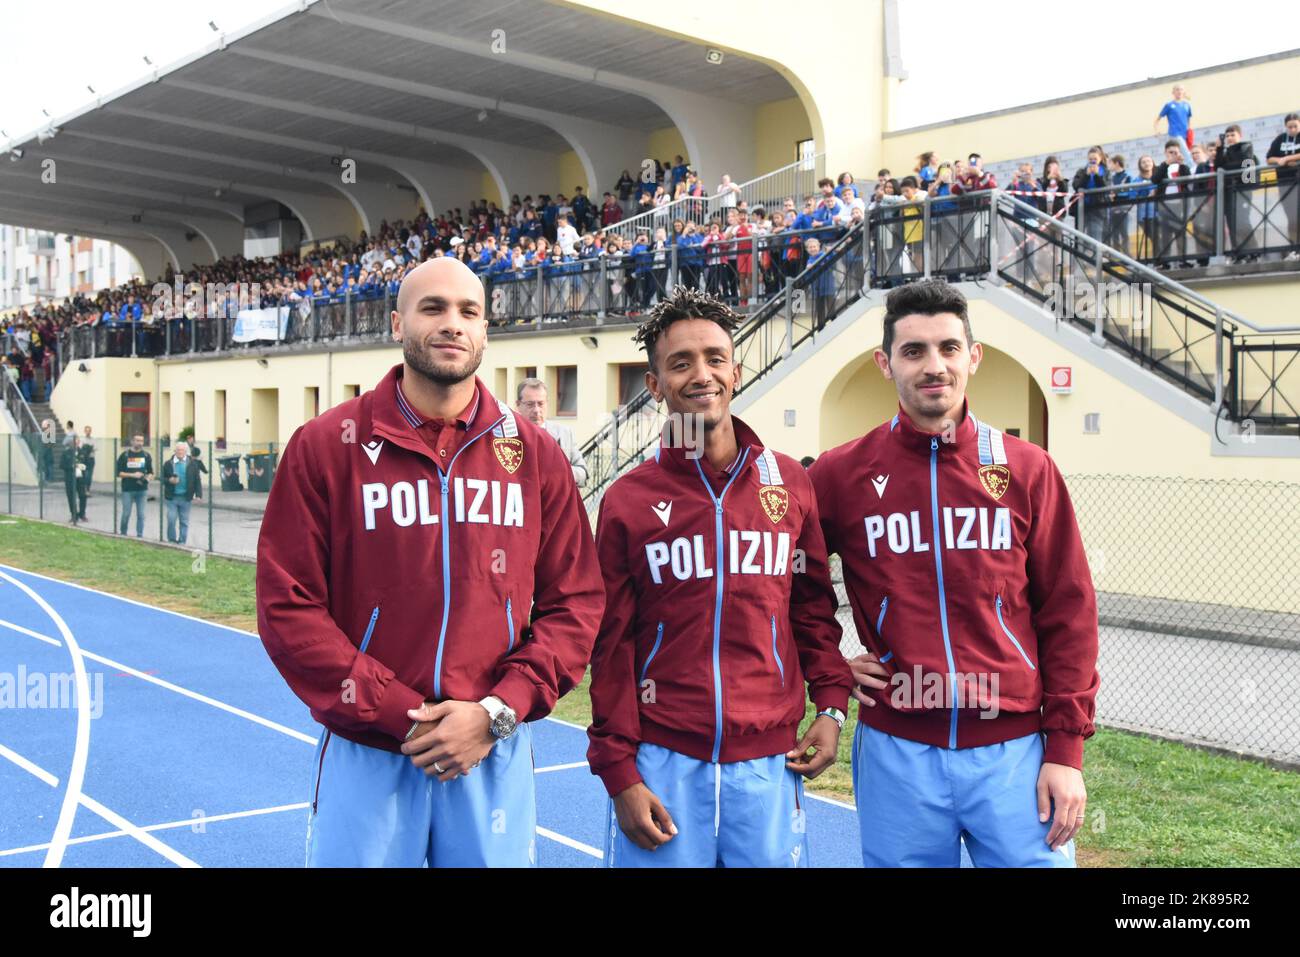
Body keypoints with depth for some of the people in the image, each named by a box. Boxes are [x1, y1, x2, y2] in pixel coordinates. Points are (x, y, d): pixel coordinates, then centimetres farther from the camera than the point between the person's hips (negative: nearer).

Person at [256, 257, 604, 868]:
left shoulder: (535, 454, 3)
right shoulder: (325, 445, -3)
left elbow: (575, 603, 3)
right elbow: (288, 609, -6)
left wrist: (497, 712, -10)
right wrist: (401, 716, -12)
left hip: (496, 754, 2)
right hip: (366, 755, -2)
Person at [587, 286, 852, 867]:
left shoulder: (789, 482, 5)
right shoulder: (628, 500, -1)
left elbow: (812, 608, 13)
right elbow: (612, 649, 0)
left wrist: (831, 705, 3)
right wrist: (619, 773, -3)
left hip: (769, 760, 2)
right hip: (663, 763, -1)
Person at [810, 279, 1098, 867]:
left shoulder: (1026, 470, 1)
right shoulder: (841, 474, 0)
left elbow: (1067, 613, 2)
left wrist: (1066, 750, -1)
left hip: (1014, 751, 0)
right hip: (896, 752, 0)